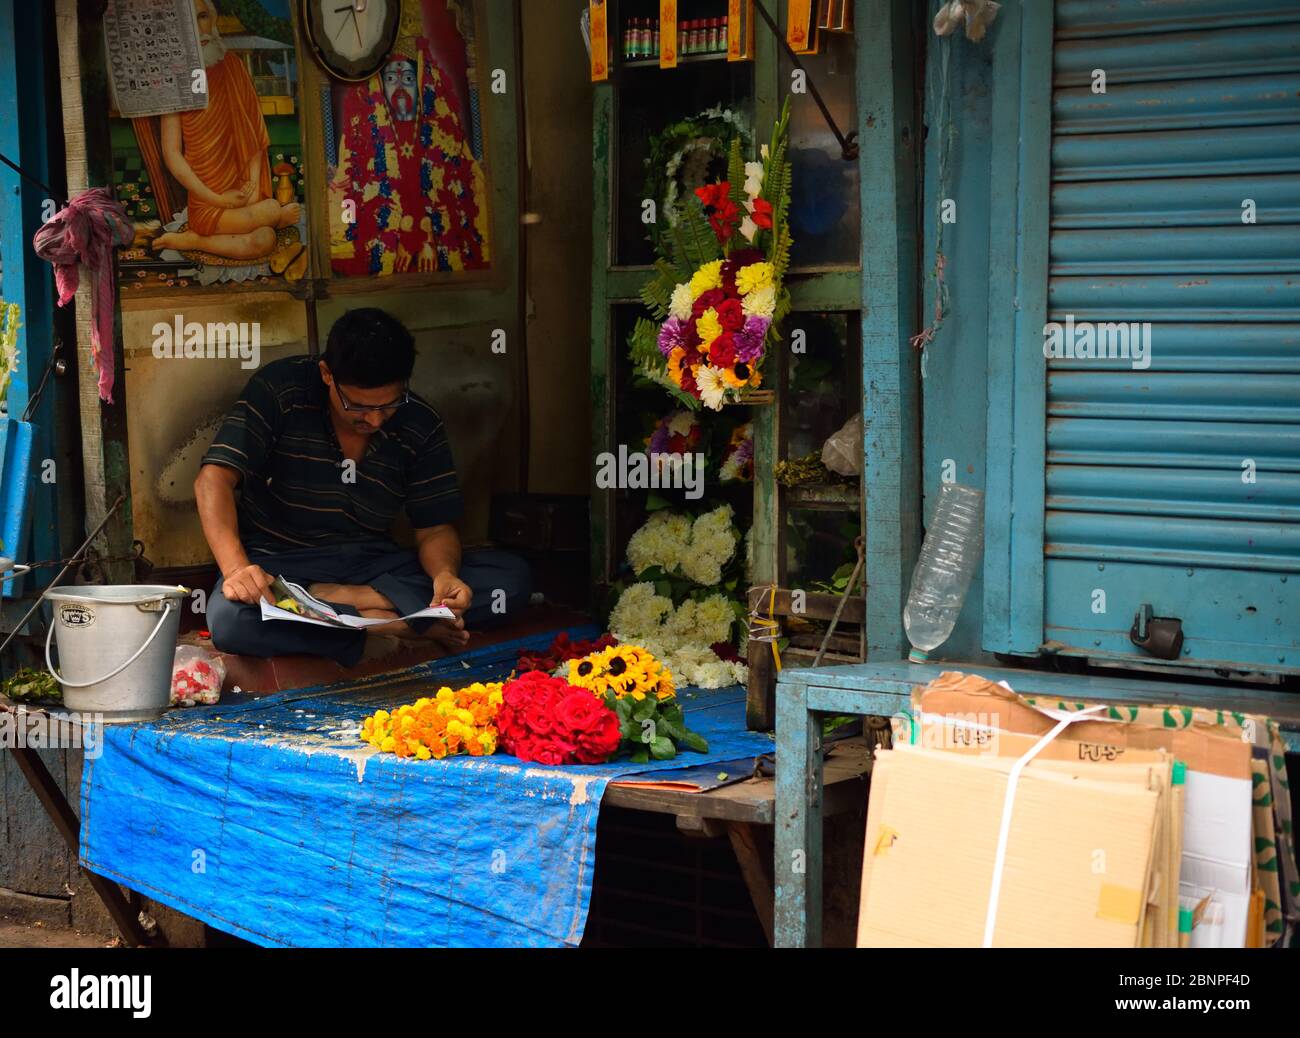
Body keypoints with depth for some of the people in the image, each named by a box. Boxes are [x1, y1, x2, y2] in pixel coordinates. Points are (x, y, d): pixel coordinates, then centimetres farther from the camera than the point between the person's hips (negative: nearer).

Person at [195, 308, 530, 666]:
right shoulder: (281, 390, -12)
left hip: (373, 564, 3)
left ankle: (339, 598, -24)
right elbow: (214, 479, -19)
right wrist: (237, 568, -37)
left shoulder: (421, 425, -2)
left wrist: (445, 574, -24)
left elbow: (435, 528, 1)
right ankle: (394, 625, -25)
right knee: (229, 619, -40)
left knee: (512, 577, -20)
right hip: (282, 565, -3)